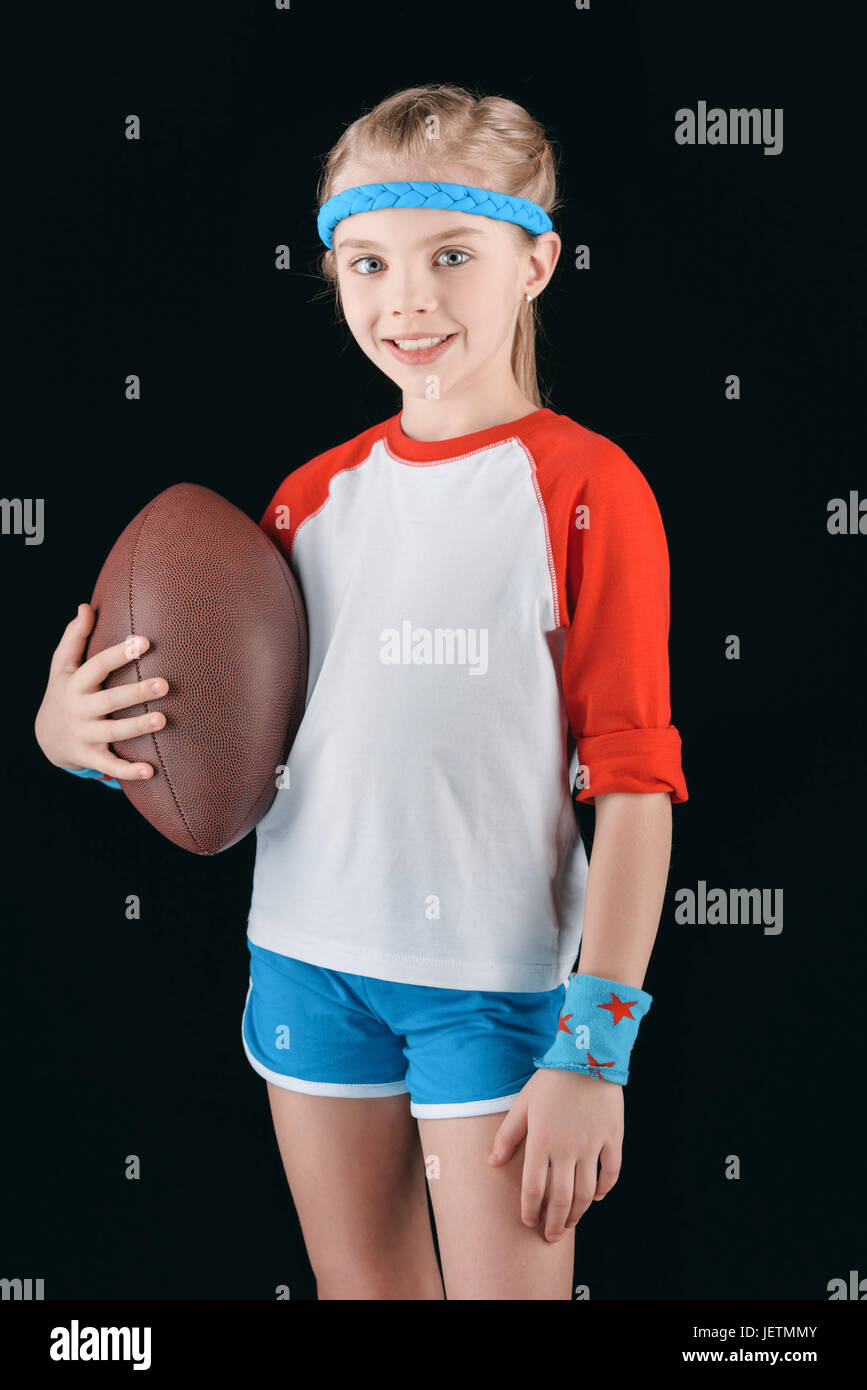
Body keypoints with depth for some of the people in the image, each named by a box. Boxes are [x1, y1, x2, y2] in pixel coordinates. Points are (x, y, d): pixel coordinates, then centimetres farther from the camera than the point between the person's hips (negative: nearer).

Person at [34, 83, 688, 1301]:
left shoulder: (585, 487, -9)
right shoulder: (314, 495, 6)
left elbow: (634, 783, -12)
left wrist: (595, 1047, -14)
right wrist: (69, 732, -7)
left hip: (494, 974, -4)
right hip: (307, 958, 5)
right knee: (361, 1288, 19)